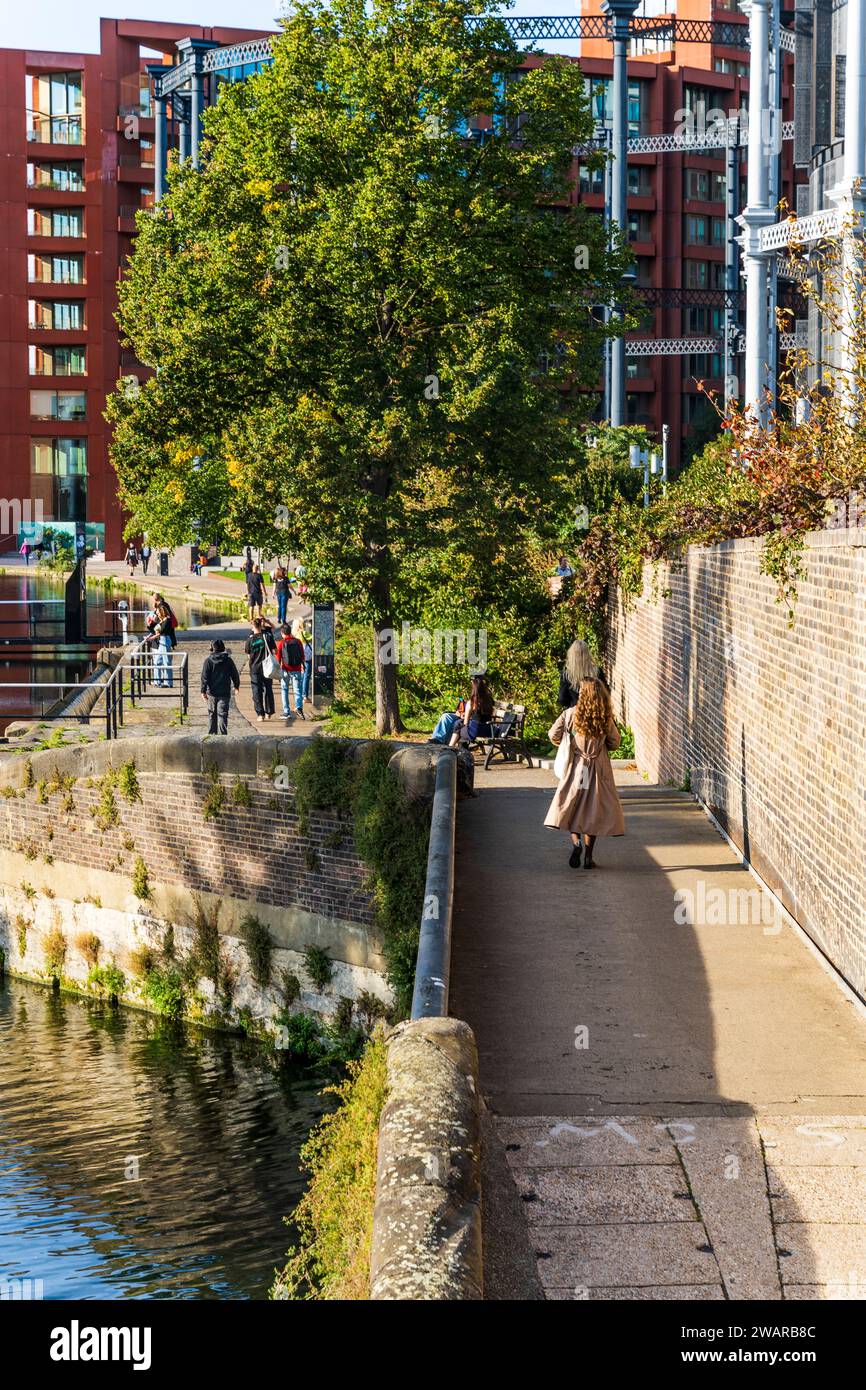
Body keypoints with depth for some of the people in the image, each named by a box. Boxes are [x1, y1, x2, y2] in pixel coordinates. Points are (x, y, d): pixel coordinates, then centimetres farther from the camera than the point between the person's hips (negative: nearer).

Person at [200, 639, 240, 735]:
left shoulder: (208, 660, -6)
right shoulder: (228, 660, -2)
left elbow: (204, 677, -8)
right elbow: (235, 675, 6)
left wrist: (203, 691, -4)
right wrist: (236, 686, 23)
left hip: (212, 692, 1)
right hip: (225, 693, -1)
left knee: (212, 714, 16)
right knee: (222, 715, -4)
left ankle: (212, 733, 26)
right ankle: (223, 733, -14)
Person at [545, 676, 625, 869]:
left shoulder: (570, 714, -10)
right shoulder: (606, 718, -7)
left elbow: (553, 735, -4)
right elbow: (615, 742, 3)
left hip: (574, 768, -1)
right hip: (597, 769, 1)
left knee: (571, 807, 11)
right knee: (593, 811, 9)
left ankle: (576, 843, -14)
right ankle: (588, 856, 8)